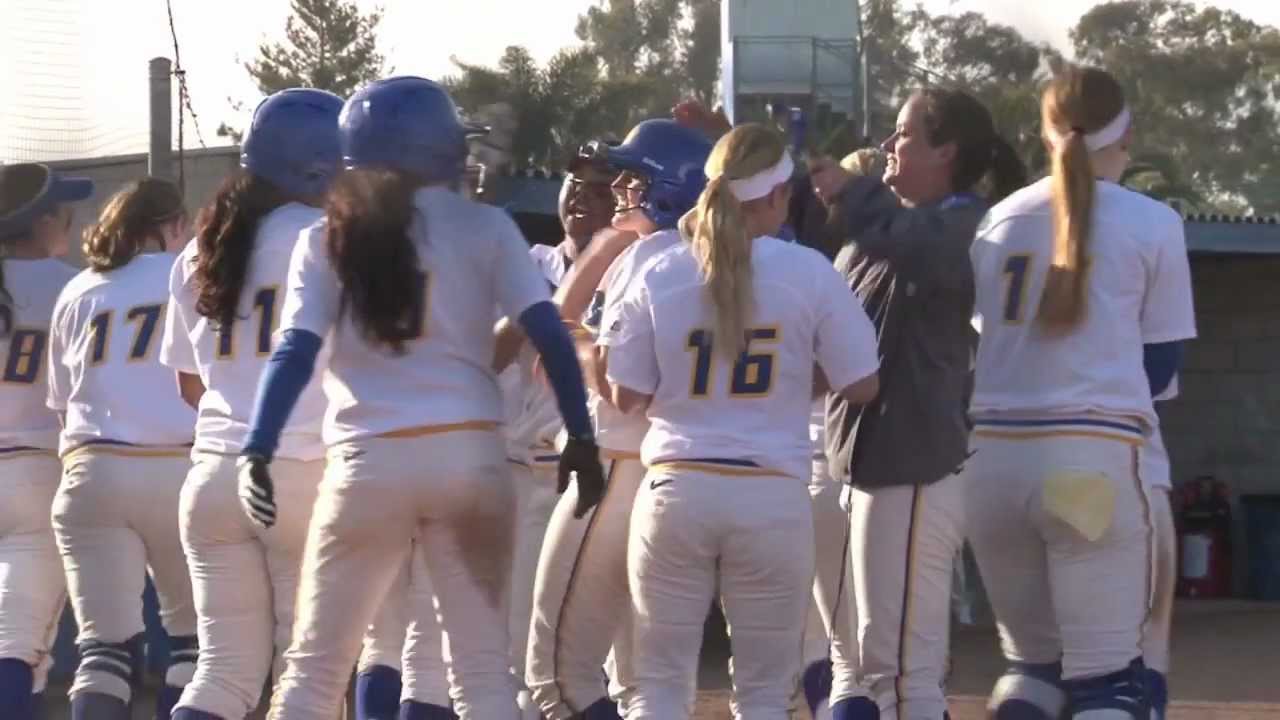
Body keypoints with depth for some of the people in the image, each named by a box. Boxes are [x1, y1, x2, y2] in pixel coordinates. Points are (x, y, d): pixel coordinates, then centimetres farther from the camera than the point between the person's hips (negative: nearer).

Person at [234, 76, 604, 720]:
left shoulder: (329, 239, 6)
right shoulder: (484, 228, 5)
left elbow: (295, 352, -5)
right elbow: (548, 334, -2)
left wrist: (257, 452, -10)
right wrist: (580, 437, 3)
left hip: (369, 459, 0)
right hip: (468, 454, 0)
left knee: (314, 667, 8)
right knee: (483, 667, 7)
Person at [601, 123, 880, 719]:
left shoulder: (660, 277, -1)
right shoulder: (809, 273, -5)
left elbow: (626, 396, 4)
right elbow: (860, 386, -1)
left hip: (678, 491, 1)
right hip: (773, 497, -1)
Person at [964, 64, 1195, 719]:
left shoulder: (999, 220, 12)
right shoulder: (1152, 224, 2)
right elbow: (1160, 367, 6)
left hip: (992, 455, 4)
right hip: (1095, 457, -4)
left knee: (1029, 658, 17)